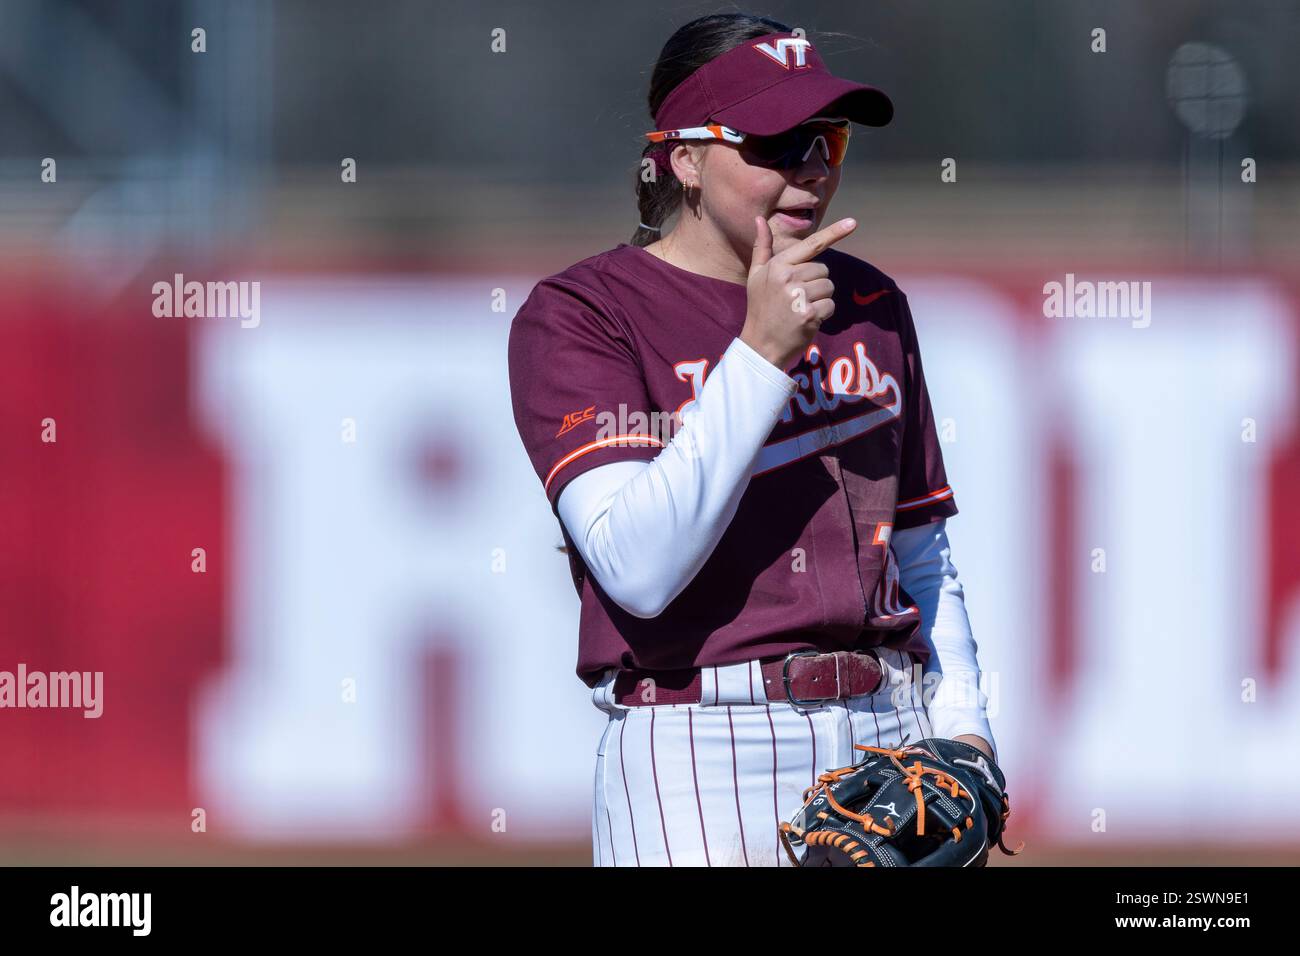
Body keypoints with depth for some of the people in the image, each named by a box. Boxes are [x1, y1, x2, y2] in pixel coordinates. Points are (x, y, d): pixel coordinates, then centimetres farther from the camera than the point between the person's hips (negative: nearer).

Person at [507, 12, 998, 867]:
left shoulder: (870, 306, 15)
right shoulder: (578, 316, -4)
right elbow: (637, 569, -17)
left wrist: (960, 721, 8)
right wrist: (761, 352, -19)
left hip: (892, 734, 5)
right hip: (700, 755, -5)